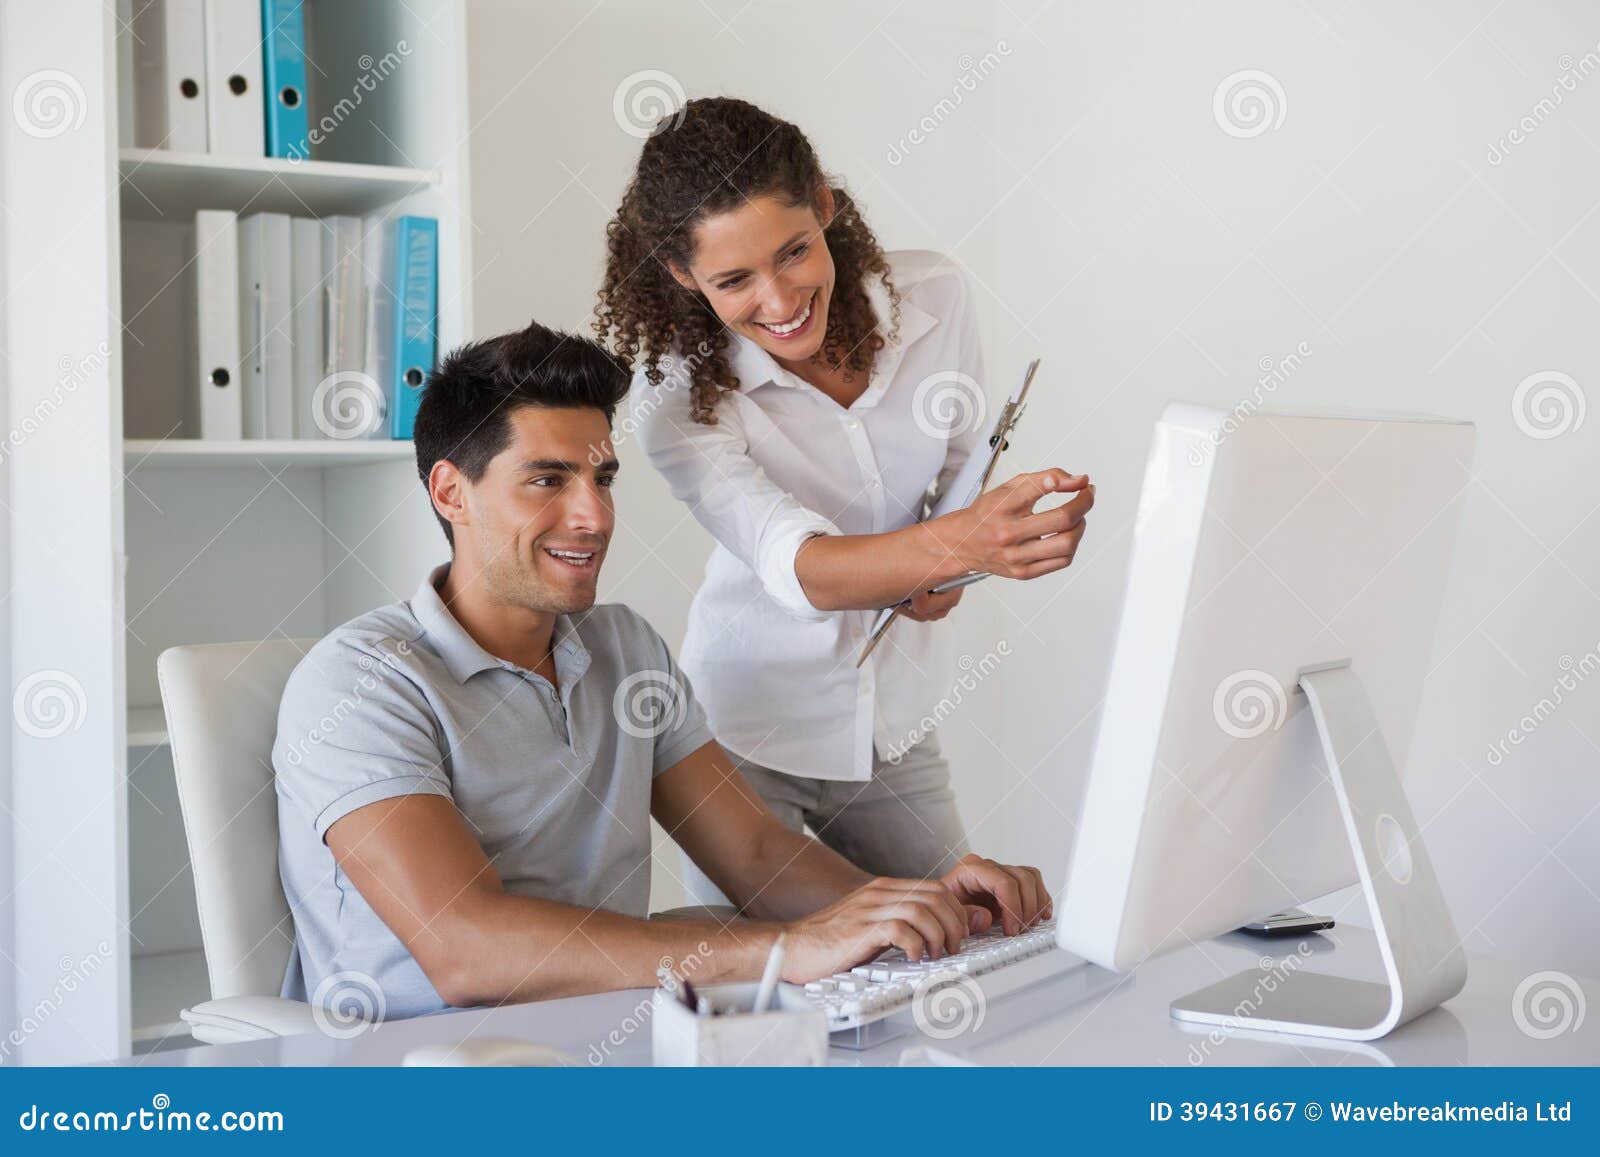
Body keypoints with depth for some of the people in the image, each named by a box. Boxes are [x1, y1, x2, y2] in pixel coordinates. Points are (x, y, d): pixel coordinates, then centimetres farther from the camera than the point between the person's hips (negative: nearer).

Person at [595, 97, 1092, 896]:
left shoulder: (933, 300, -12)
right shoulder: (675, 389, -21)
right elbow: (798, 567, -34)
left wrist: (948, 569, -16)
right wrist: (963, 542, -52)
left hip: (897, 724, 3)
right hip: (749, 734, -3)